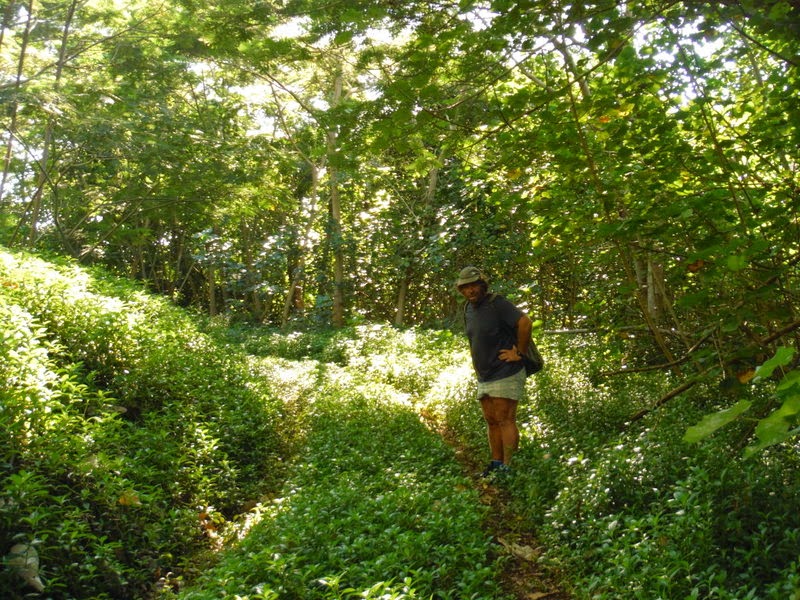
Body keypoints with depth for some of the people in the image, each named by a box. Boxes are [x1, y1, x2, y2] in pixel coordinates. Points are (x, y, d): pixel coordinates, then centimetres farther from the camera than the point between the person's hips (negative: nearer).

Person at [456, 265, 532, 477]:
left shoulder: (497, 304, -13)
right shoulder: (468, 310, 13)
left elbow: (525, 322, -23)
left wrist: (519, 353, -18)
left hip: (506, 374, -8)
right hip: (484, 378, 8)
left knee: (505, 420, -8)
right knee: (491, 421, 10)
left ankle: (507, 467, -5)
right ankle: (496, 464, 17)